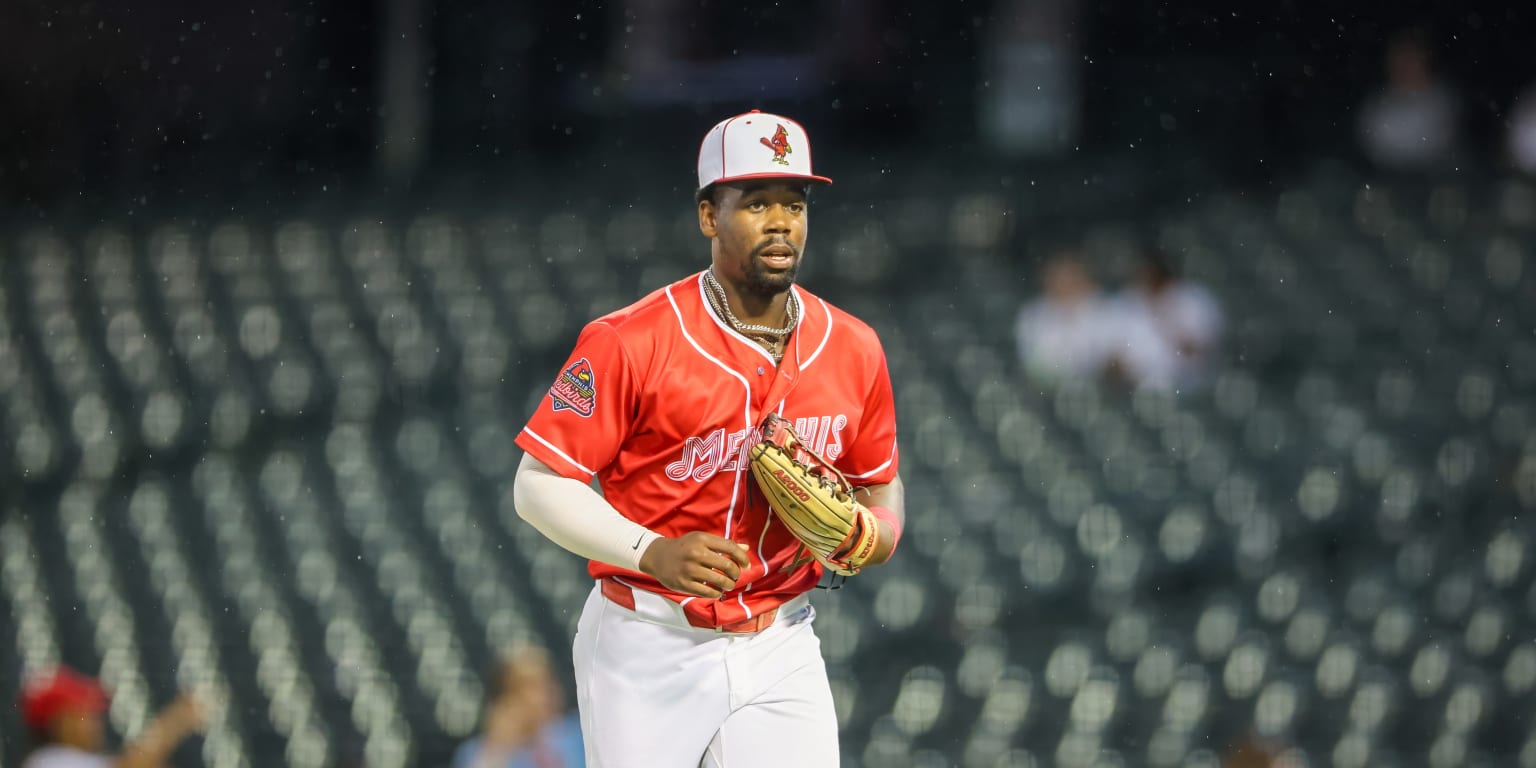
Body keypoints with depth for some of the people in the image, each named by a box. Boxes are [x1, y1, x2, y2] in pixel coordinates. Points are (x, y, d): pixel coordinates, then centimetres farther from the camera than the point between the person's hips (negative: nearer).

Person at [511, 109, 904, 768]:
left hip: (779, 654, 3)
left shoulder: (852, 350, 3)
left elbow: (880, 485, 16)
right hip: (649, 653, -3)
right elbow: (540, 484, -10)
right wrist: (652, 553, -24)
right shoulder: (632, 342, -12)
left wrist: (873, 535, -8)